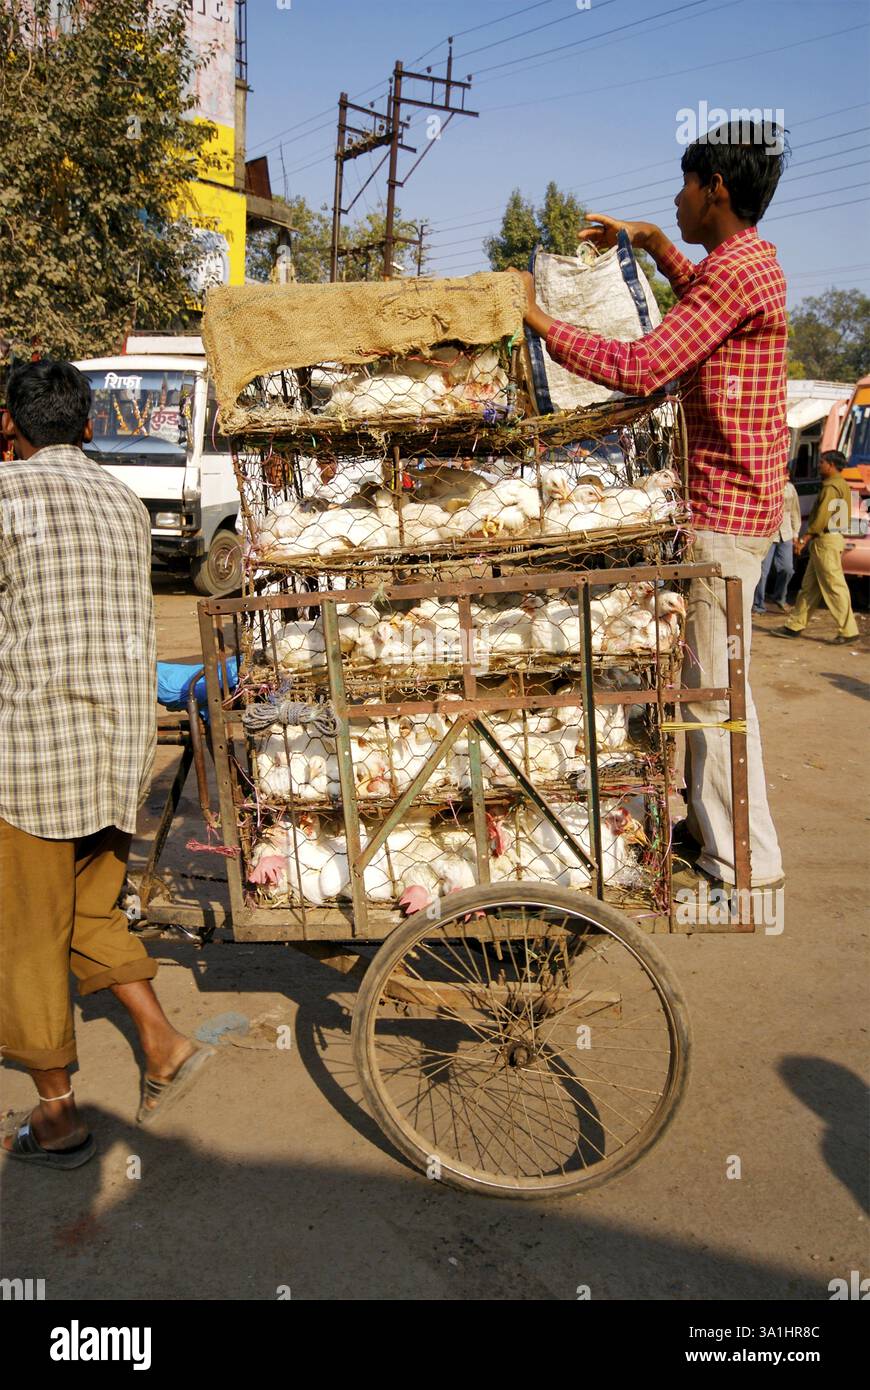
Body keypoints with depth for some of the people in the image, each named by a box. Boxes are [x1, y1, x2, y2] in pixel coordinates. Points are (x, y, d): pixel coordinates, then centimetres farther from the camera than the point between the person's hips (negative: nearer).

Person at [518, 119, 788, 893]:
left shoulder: (737, 269, -17)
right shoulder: (751, 260, 16)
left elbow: (641, 369, -25)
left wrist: (539, 320, -16)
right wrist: (650, 242, 29)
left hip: (723, 508, -11)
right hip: (729, 501, 11)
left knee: (715, 686, -6)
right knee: (706, 677, 18)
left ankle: (743, 865, 3)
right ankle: (710, 819, 30)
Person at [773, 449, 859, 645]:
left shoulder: (831, 487, -14)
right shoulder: (842, 485, 18)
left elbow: (822, 516, -20)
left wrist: (806, 538, -13)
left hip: (826, 540, -11)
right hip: (833, 539, 11)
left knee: (834, 586, -8)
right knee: (809, 585, 12)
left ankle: (848, 631, -6)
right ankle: (795, 626, 17)